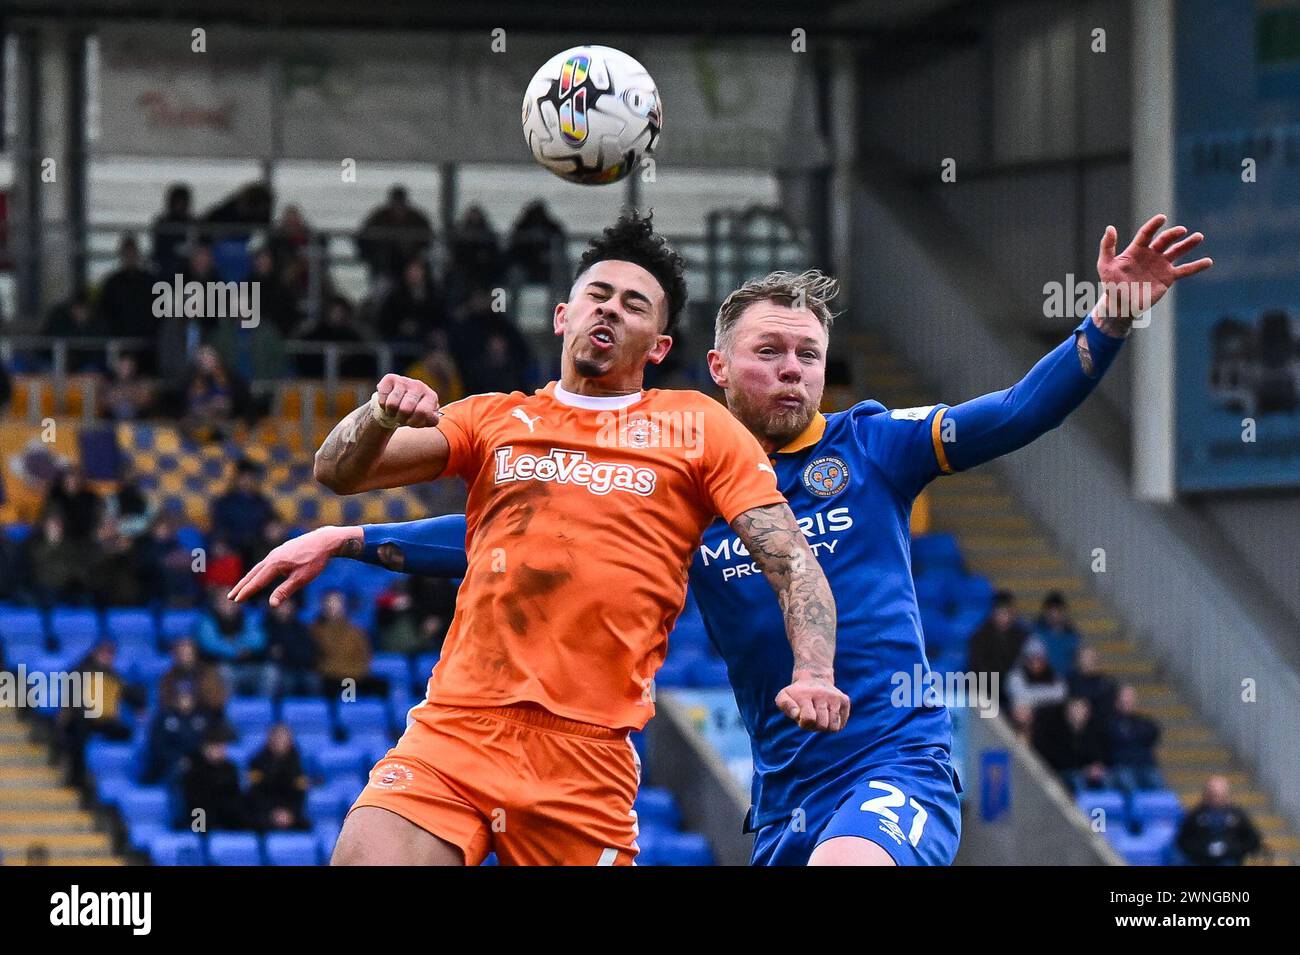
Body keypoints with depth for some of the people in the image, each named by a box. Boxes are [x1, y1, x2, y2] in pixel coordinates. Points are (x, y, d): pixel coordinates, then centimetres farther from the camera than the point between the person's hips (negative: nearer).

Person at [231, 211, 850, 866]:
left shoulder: (698, 425, 12)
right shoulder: (494, 419, 17)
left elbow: (792, 562, 6)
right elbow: (337, 471, 10)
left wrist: (813, 674, -13)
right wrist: (385, 414, -12)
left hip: (588, 757, -1)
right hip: (453, 732, 1)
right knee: (365, 857, -19)